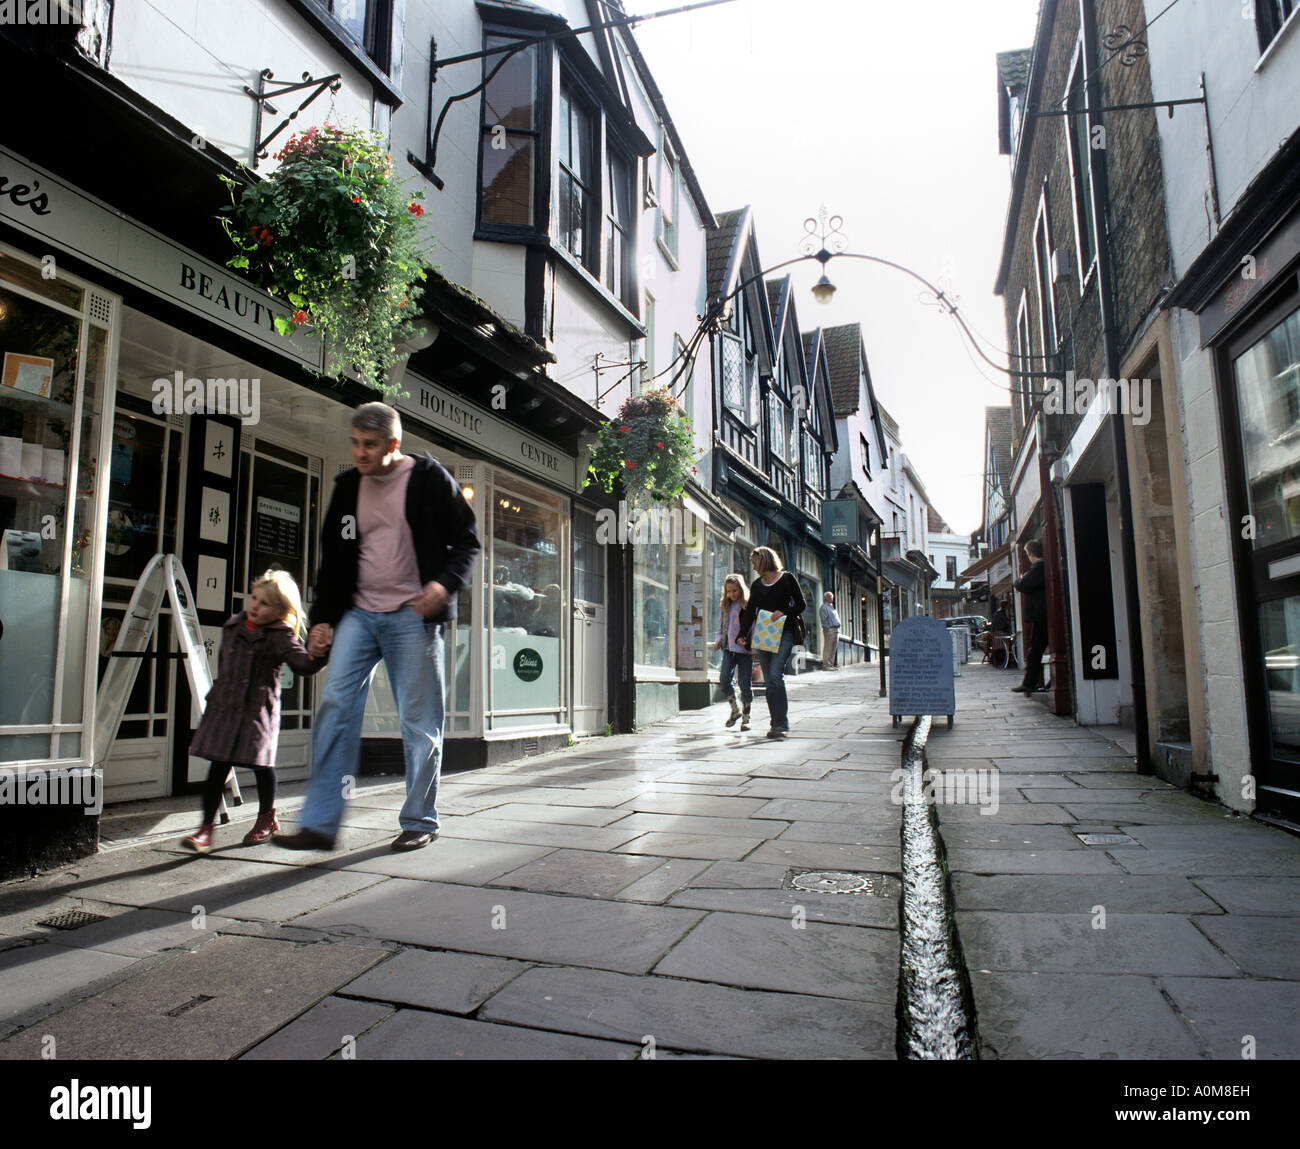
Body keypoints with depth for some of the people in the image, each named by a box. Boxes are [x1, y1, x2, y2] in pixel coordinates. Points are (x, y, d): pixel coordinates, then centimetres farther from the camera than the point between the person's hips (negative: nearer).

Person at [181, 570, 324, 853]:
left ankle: (266, 818, 31)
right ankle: (206, 828, 9)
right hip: (224, 704, 4)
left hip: (259, 708, -4)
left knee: (262, 765, 8)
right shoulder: (232, 626, 8)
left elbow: (302, 664, -23)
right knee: (218, 766, 2)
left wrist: (316, 655, -43)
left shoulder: (281, 636, -9)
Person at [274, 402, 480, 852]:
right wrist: (323, 618, 9)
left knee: (419, 722, 1)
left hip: (412, 616, -4)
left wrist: (445, 583, -19)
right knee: (334, 709, -4)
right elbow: (333, 558, 15)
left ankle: (419, 822, 14)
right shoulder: (348, 486, 11)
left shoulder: (430, 479, -3)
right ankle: (320, 824, 3)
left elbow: (466, 541, -1)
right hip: (358, 613, 5)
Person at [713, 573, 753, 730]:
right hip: (729, 648, 4)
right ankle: (735, 710, 10)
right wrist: (719, 640, 5)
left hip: (745, 649, -4)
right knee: (724, 679, -10)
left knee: (745, 683, 1)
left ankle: (746, 718, 15)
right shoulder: (726, 606, 12)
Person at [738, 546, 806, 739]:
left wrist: (784, 612, -16)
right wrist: (743, 635, 2)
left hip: (784, 632, -5)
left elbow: (801, 605, 1)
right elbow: (750, 612, 14)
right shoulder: (756, 585, 16)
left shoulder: (787, 578, 2)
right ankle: (776, 722, 8)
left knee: (775, 674, -19)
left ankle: (781, 724, -17)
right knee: (769, 680, 2)